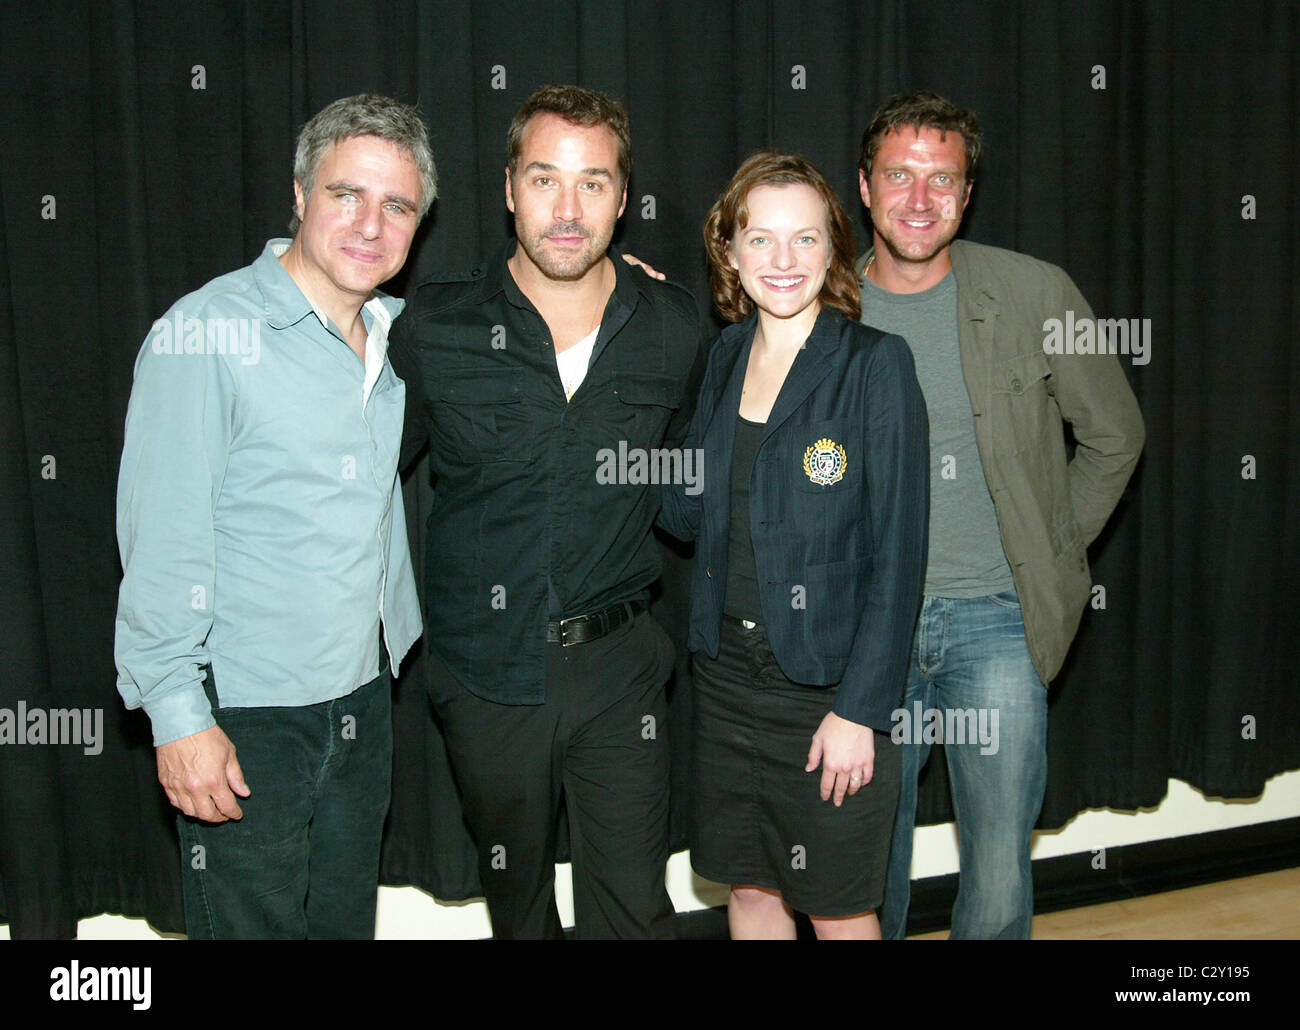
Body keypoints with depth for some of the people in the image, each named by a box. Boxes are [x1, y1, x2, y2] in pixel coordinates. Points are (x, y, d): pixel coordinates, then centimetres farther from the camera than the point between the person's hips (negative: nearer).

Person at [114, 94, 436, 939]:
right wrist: (177, 712, -18)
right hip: (241, 717, -6)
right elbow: (160, 540, -16)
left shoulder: (399, 333, 6)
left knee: (347, 920, 19)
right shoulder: (206, 332, -14)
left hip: (364, 702, 6)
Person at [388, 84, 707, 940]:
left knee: (633, 906, 4)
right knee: (516, 898, 19)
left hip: (617, 666, 0)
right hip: (487, 669, 0)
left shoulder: (675, 331, -3)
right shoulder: (434, 330, -8)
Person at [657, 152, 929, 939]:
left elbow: (897, 552, -13)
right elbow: (686, 513, 6)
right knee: (749, 887, 17)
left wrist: (858, 708, -16)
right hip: (728, 671, 5)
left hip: (826, 681, -5)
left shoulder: (875, 364, -11)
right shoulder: (724, 358, 6)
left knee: (838, 907, 11)